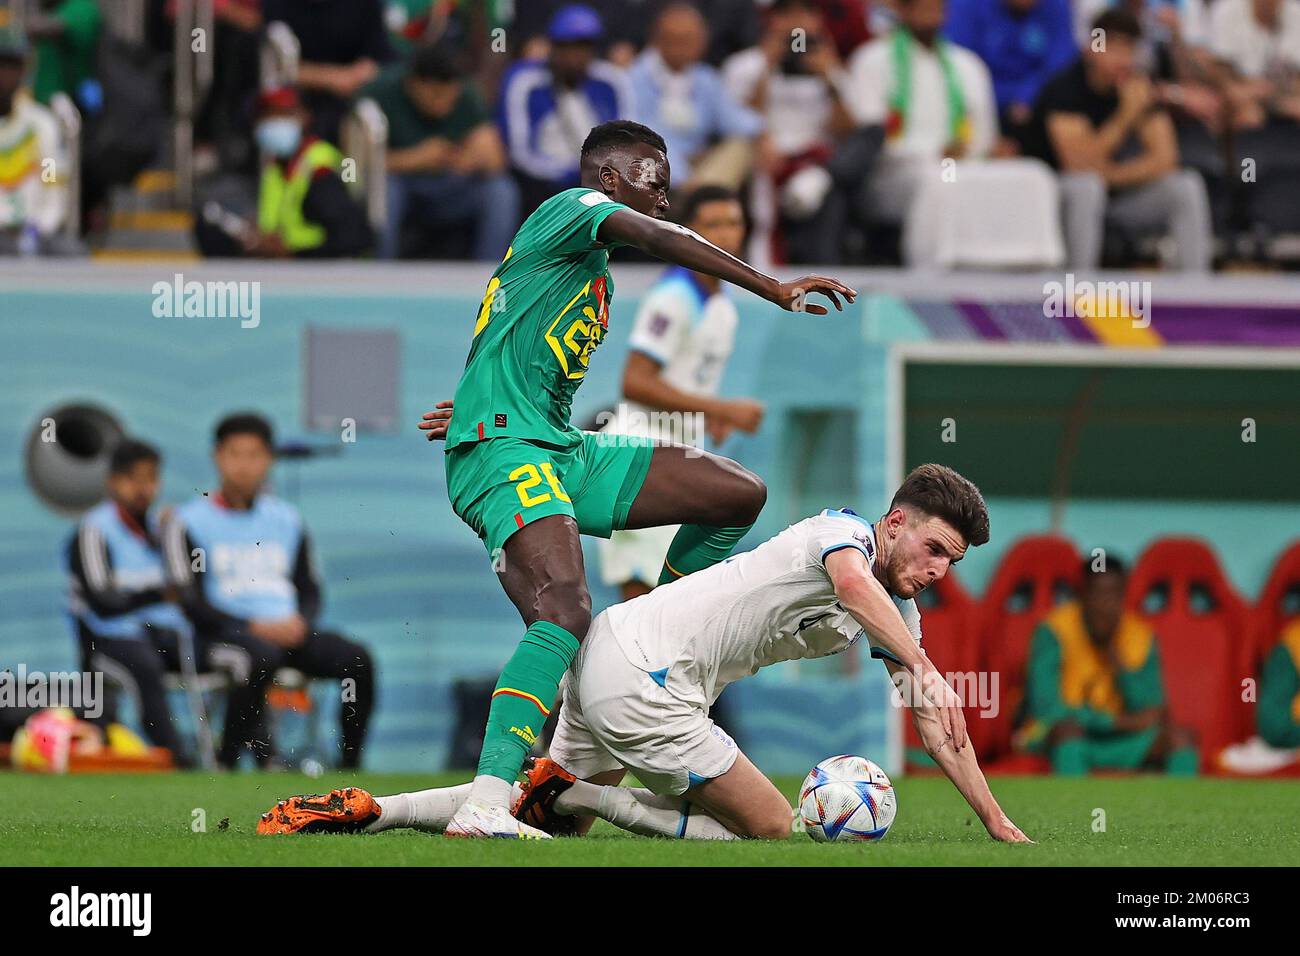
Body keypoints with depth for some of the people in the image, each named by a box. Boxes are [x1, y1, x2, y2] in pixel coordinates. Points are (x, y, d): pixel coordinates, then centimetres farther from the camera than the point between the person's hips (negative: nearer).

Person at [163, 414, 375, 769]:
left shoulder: (286, 519, 20)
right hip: (225, 633, -5)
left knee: (357, 660, -20)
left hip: (290, 630, 5)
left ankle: (350, 764, -15)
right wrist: (254, 627, -15)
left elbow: (310, 591, 20)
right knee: (262, 655, -39)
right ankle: (226, 759, -31)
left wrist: (300, 623, -4)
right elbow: (190, 602, -4)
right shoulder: (188, 522, 5)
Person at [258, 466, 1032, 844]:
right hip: (640, 677, -9)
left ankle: (365, 814, 10)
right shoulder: (843, 533, -11)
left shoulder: (897, 616, 16)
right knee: (768, 829, -3)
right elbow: (851, 581, -37)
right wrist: (925, 668, -44)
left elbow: (937, 722, 18)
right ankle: (577, 794, -3)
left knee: (557, 819, 17)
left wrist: (996, 820, 12)